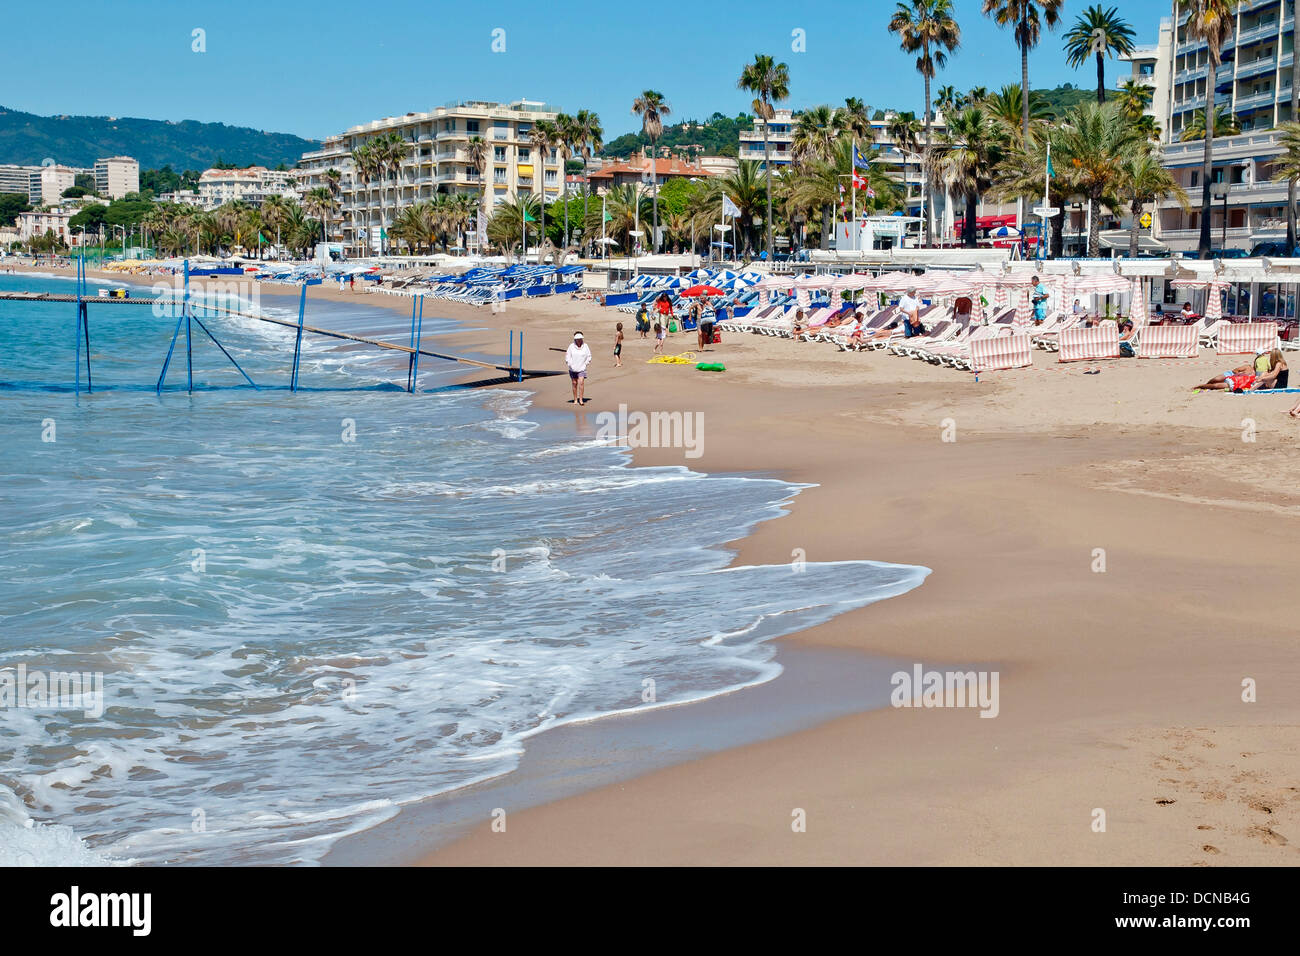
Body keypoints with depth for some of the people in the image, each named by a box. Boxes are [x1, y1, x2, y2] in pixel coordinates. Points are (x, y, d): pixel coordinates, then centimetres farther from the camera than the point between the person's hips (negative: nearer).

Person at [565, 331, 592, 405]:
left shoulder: (585, 346, -2)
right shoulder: (571, 346, -5)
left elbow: (589, 357, 8)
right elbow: (567, 357, -2)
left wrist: (585, 364, -1)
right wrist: (571, 365, -8)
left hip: (582, 369, -1)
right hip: (573, 369, 1)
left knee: (581, 382, -14)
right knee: (574, 384, 6)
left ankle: (581, 399, -11)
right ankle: (575, 400, 16)